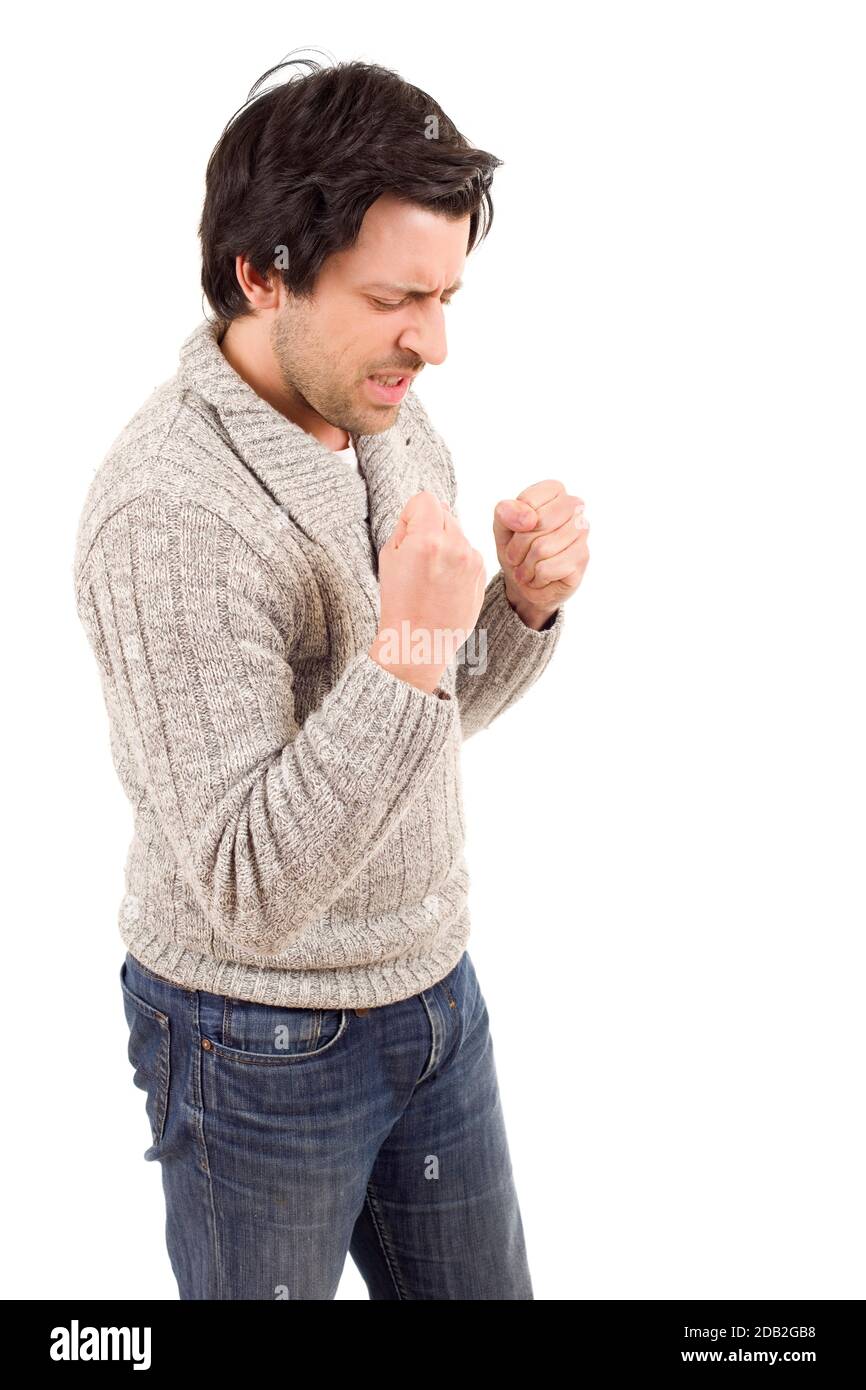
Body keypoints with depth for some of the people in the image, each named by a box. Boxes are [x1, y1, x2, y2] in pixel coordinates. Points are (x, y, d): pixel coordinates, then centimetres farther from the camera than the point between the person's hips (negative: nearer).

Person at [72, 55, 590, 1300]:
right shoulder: (166, 510, -26)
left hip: (433, 989, 7)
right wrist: (406, 649, -35)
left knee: (478, 1286, 22)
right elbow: (247, 895, -28)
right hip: (264, 1047, -7)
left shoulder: (393, 424, -1)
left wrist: (525, 603, -9)